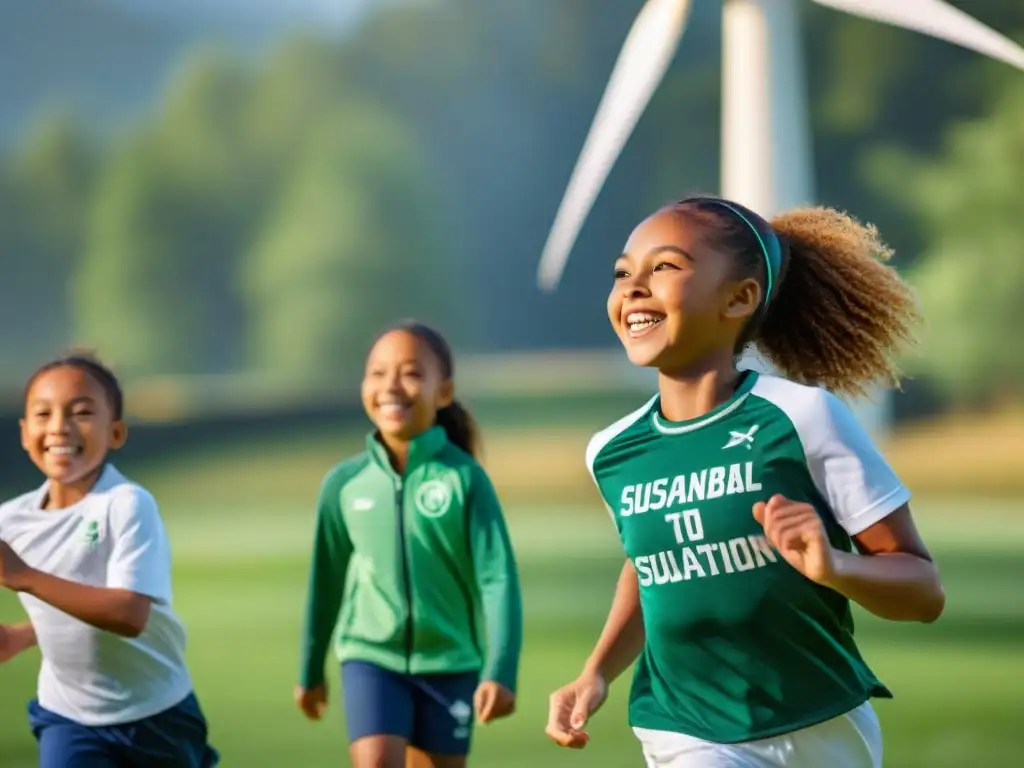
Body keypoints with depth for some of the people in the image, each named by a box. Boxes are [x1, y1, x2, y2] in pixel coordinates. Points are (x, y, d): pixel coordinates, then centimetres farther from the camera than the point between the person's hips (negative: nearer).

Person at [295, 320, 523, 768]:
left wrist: (499, 672, -23)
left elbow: (498, 579, -13)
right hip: (371, 658, 1)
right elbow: (326, 580, 10)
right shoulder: (345, 482, -3)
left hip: (448, 663, -1)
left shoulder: (464, 478, -11)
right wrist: (311, 671, 18)